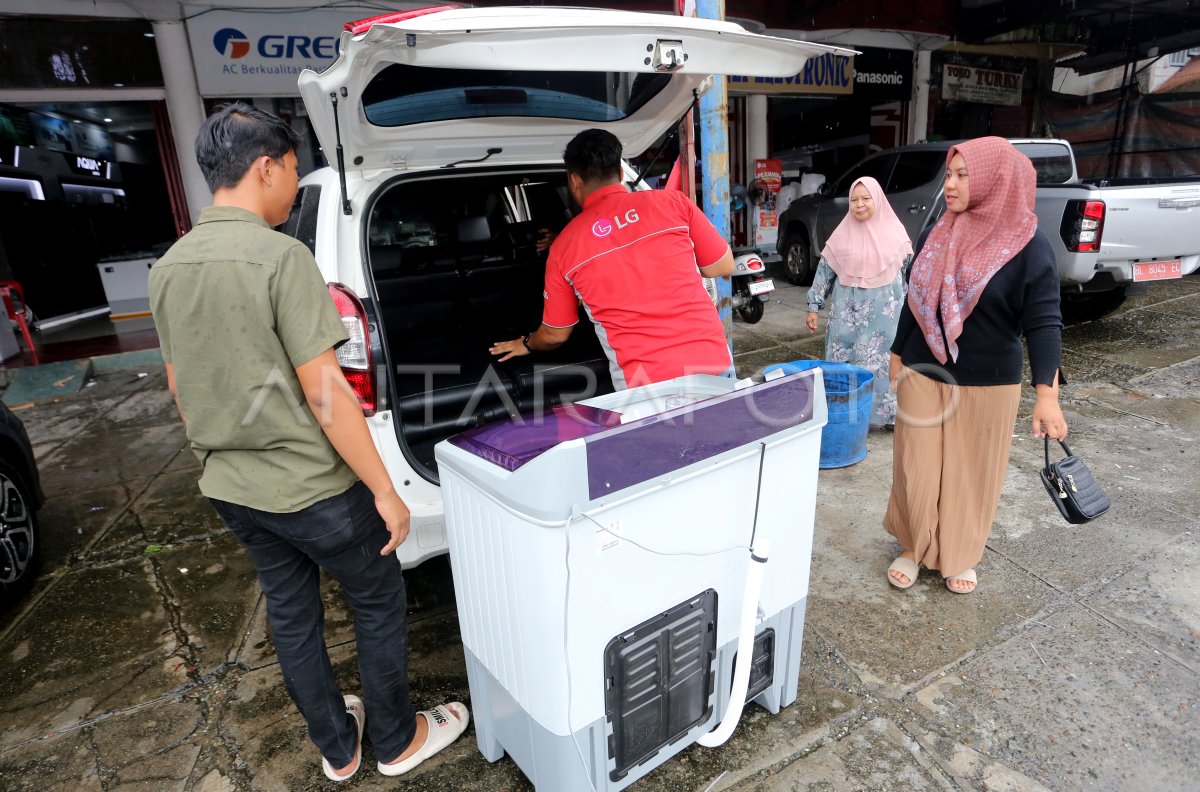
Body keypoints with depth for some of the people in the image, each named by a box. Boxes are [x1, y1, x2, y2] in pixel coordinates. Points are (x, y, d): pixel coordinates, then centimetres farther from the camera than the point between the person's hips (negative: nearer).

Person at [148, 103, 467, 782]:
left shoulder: (170, 265, 3)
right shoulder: (280, 256, -20)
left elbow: (179, 387, 12)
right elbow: (324, 393, -23)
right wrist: (385, 490, -16)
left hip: (231, 488, 8)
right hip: (313, 488, -7)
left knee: (291, 615, 20)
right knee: (380, 606, 13)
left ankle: (337, 748, 40)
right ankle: (398, 742, 32)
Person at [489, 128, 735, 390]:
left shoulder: (564, 247, 5)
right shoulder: (673, 201, 3)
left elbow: (554, 335, 17)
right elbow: (723, 267, 13)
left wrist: (527, 344, 40)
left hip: (647, 383, -1)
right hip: (714, 362, 2)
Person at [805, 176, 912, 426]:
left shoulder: (894, 232, 1)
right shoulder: (843, 233, 2)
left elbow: (908, 274, 7)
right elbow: (824, 270, 4)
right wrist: (814, 306, 0)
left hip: (884, 312, 0)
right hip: (848, 311, 1)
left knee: (885, 360, 3)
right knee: (844, 360, 3)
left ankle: (888, 413, 16)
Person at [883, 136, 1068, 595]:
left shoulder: (1029, 247, -11)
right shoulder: (940, 235, 3)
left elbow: (1043, 323, -14)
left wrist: (1046, 394, -22)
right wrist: (898, 355, 14)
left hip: (987, 385, -3)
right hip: (923, 375, 3)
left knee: (971, 473, 10)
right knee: (916, 469, 8)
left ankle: (960, 556, 31)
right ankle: (913, 548, 28)